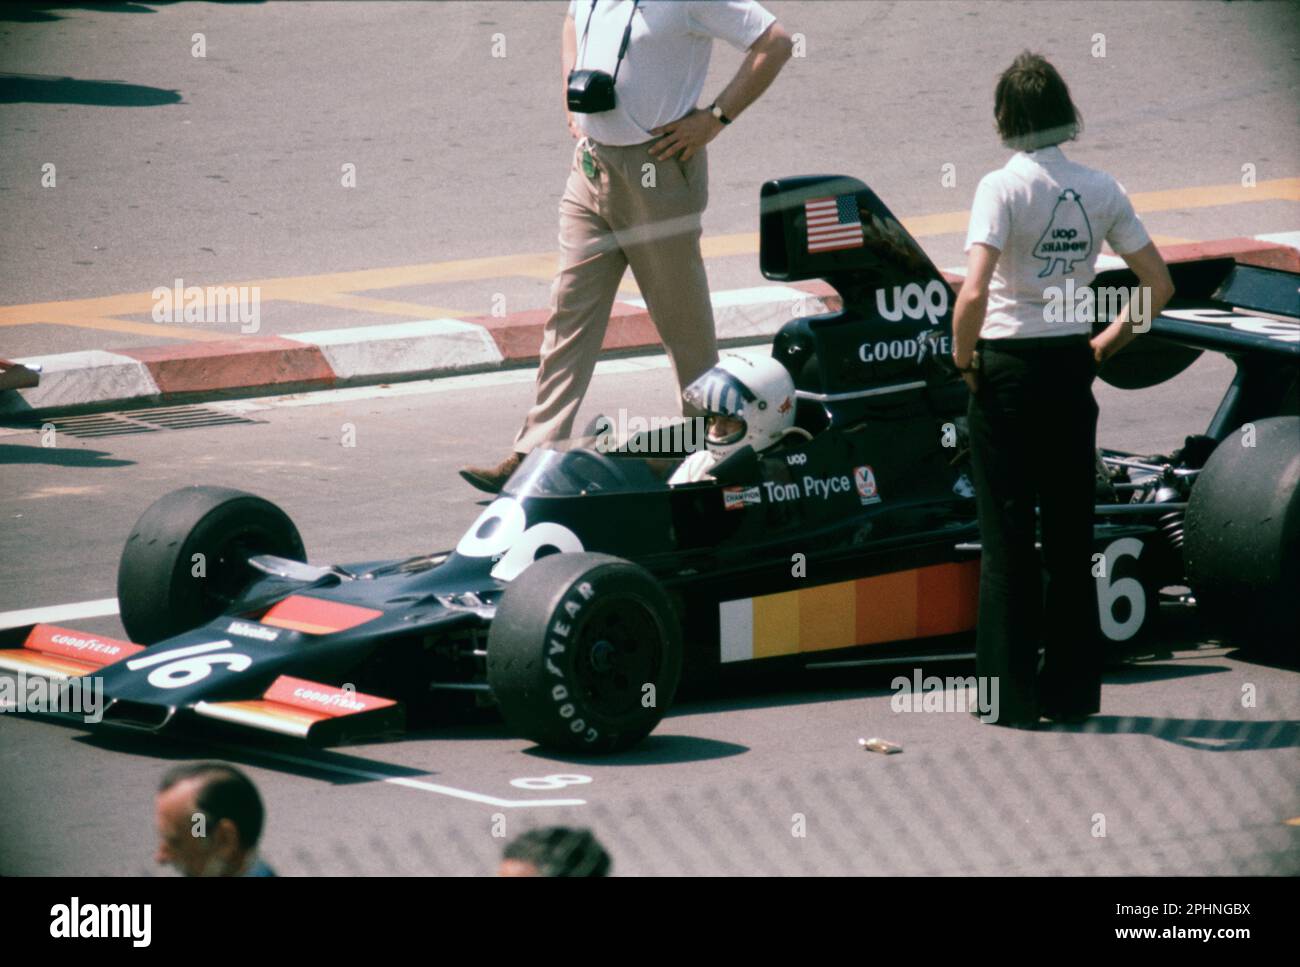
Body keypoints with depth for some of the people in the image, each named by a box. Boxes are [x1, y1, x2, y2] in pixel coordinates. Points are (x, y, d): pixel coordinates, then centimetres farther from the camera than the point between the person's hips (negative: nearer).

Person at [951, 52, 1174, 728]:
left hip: (1008, 370, -4)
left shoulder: (1003, 187, -13)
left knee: (1007, 535, 2)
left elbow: (973, 293, -24)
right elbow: (1159, 286, 5)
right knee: (1071, 532, 12)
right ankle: (1072, 691, 16)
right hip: (1073, 369, 4)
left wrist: (962, 356, -8)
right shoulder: (1101, 189, 2)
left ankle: (1012, 695, 4)